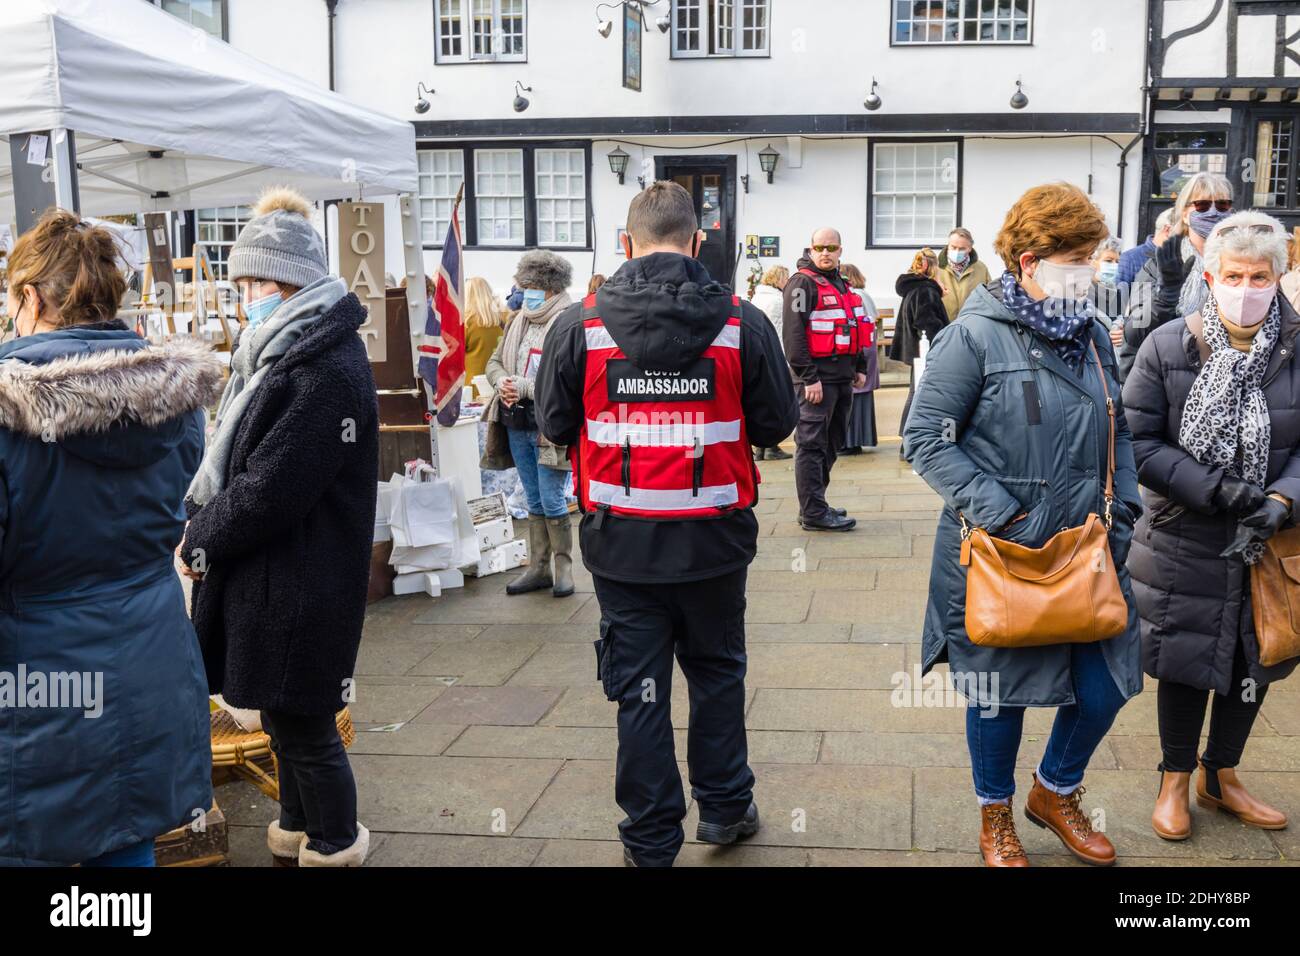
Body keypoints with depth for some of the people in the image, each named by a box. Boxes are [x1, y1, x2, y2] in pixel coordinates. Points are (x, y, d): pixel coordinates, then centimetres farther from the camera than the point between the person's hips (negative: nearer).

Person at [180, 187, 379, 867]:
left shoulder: (329, 370, -21)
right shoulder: (282, 351, 11)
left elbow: (272, 488, -23)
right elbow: (230, 457, 15)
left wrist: (201, 538, -10)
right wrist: (201, 524, 2)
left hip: (300, 588, -9)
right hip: (267, 574, 9)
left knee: (300, 722, 5)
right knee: (284, 715, 22)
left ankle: (334, 846, 25)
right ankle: (298, 827, 41)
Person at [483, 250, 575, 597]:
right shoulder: (518, 322, 10)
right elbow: (494, 361, 15)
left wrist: (524, 387, -20)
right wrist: (502, 382, -7)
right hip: (517, 423, 7)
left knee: (552, 501, -2)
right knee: (534, 501, 14)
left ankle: (564, 568, 14)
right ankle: (538, 568, 23)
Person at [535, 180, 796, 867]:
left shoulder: (579, 325, -7)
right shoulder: (742, 323, -8)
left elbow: (554, 425, 2)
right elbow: (777, 424, -1)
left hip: (622, 543, 0)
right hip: (715, 540, 1)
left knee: (639, 689, 10)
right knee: (717, 671, 21)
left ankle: (650, 840, 21)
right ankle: (725, 807, 35)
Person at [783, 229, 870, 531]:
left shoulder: (841, 284, 20)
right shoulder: (803, 283, -8)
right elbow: (793, 333, -15)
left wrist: (859, 367, 21)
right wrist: (808, 378, -20)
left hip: (842, 378, 9)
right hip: (817, 377, -9)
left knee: (831, 443, 13)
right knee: (812, 444, -6)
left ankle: (815, 504, 22)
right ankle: (813, 513, -5)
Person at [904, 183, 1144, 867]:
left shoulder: (1091, 334, 7)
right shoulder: (976, 335, -12)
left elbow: (1118, 431, 16)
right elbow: (925, 436, -13)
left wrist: (1123, 512, 3)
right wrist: (999, 513, -19)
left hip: (1087, 551, 6)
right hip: (1003, 555, -5)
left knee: (1105, 684, 9)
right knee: (1002, 690, 9)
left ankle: (1055, 792, 38)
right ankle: (996, 819, 34)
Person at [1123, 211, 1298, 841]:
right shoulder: (1168, 346, -10)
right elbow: (1139, 441, -12)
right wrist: (1213, 489, -21)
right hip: (1184, 542, -2)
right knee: (1186, 661, 11)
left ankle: (1220, 776, 39)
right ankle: (1176, 779, 33)